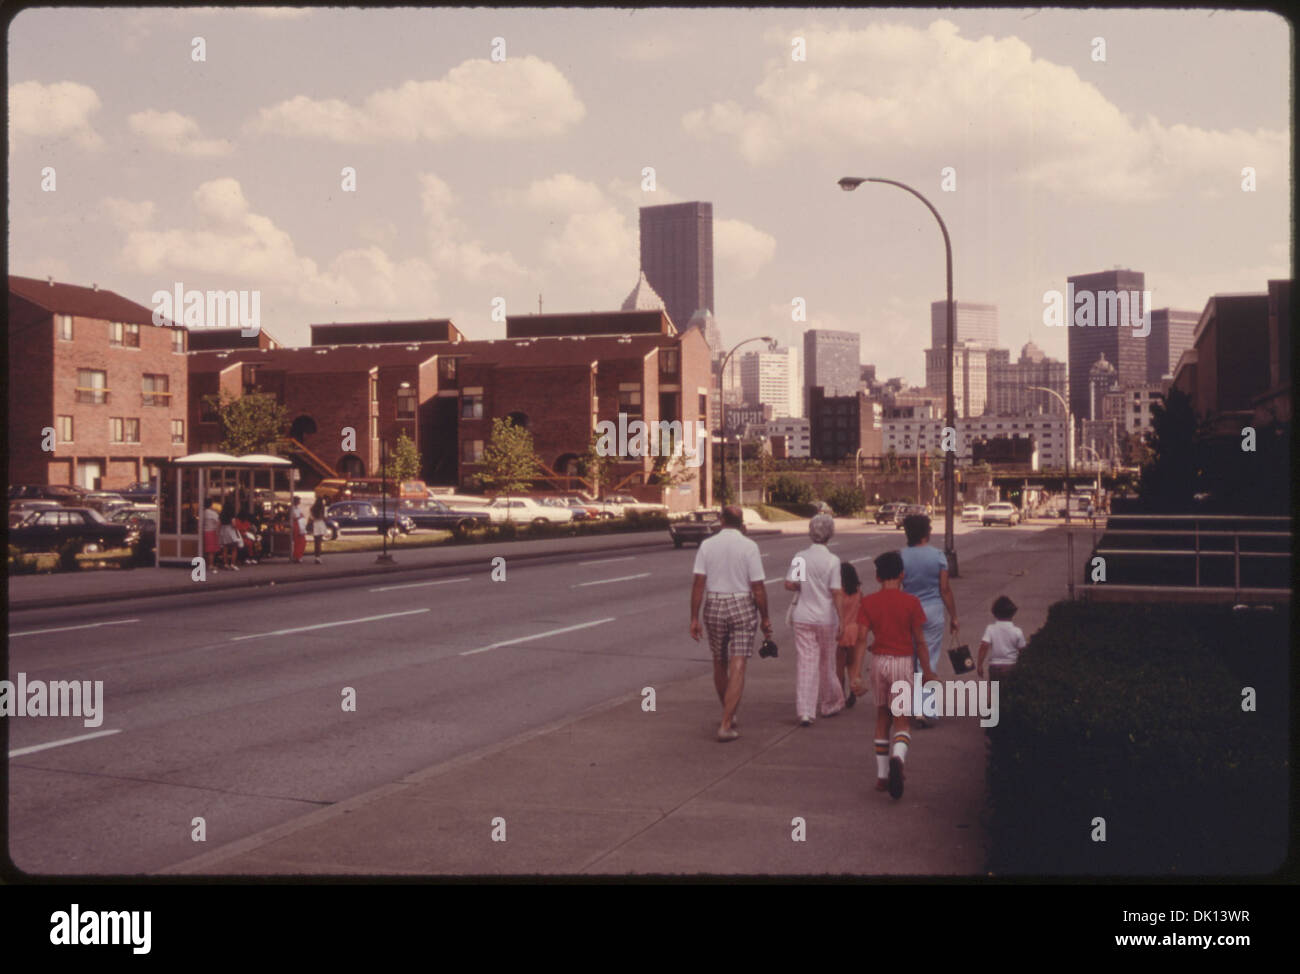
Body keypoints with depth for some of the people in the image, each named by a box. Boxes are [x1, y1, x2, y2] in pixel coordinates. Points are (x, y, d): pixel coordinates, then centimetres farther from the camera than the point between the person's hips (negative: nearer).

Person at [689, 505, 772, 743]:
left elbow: (698, 583, -6)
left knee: (719, 664, 19)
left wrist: (694, 618, -2)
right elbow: (758, 587, -8)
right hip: (742, 607, -2)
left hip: (714, 607, 2)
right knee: (737, 668, -2)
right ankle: (726, 725, -10)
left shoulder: (707, 545, -2)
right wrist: (765, 618, 2)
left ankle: (728, 716, 35)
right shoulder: (749, 547, -7)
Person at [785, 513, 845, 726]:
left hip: (803, 617, 2)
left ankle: (805, 711, -6)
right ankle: (829, 704, 31)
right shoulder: (832, 561, -11)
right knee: (826, 663, 14)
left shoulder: (800, 557, -2)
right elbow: (836, 593, -13)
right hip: (826, 617, -2)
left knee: (805, 663, 1)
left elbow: (789, 584, -3)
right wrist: (841, 621, -10)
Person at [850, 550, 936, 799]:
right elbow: (920, 642, -3)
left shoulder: (868, 603, 0)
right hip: (903, 661, -2)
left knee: (882, 718, 17)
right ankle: (898, 757, -31)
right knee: (902, 722, 0)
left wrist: (856, 674, -7)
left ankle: (882, 776, 20)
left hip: (878, 661, 3)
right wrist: (927, 671, 8)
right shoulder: (911, 602, -5)